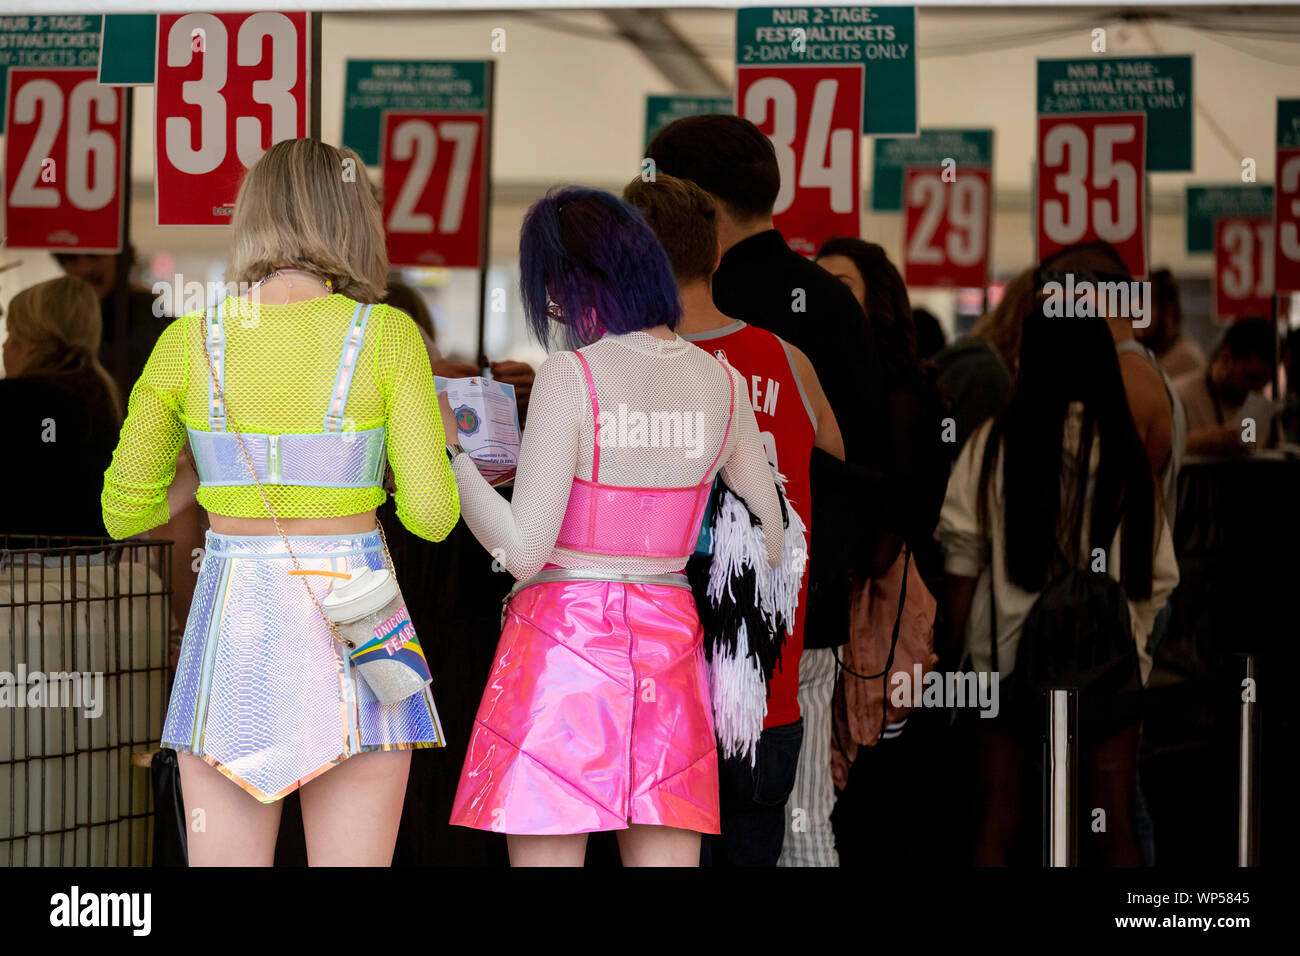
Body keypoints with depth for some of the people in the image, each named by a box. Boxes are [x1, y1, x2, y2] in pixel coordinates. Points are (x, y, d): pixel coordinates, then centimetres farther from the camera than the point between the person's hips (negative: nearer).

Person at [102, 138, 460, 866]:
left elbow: (126, 512, 8)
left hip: (233, 641, 2)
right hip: (352, 643, -1)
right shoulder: (388, 336, -7)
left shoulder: (188, 345, -1)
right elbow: (433, 515, -6)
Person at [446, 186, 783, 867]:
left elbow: (523, 550, -13)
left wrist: (448, 453, -3)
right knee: (665, 860, 6)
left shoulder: (569, 378, -11)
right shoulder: (722, 384, 5)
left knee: (544, 856, -2)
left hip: (563, 635, -5)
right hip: (668, 643, 5)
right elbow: (769, 546, 13)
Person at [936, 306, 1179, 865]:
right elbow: (1159, 575, 4)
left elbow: (963, 555, -3)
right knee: (1114, 827, 8)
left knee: (997, 822, 5)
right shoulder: (1125, 452, 2)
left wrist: (952, 651, 4)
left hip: (1007, 654, -1)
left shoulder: (995, 442, -3)